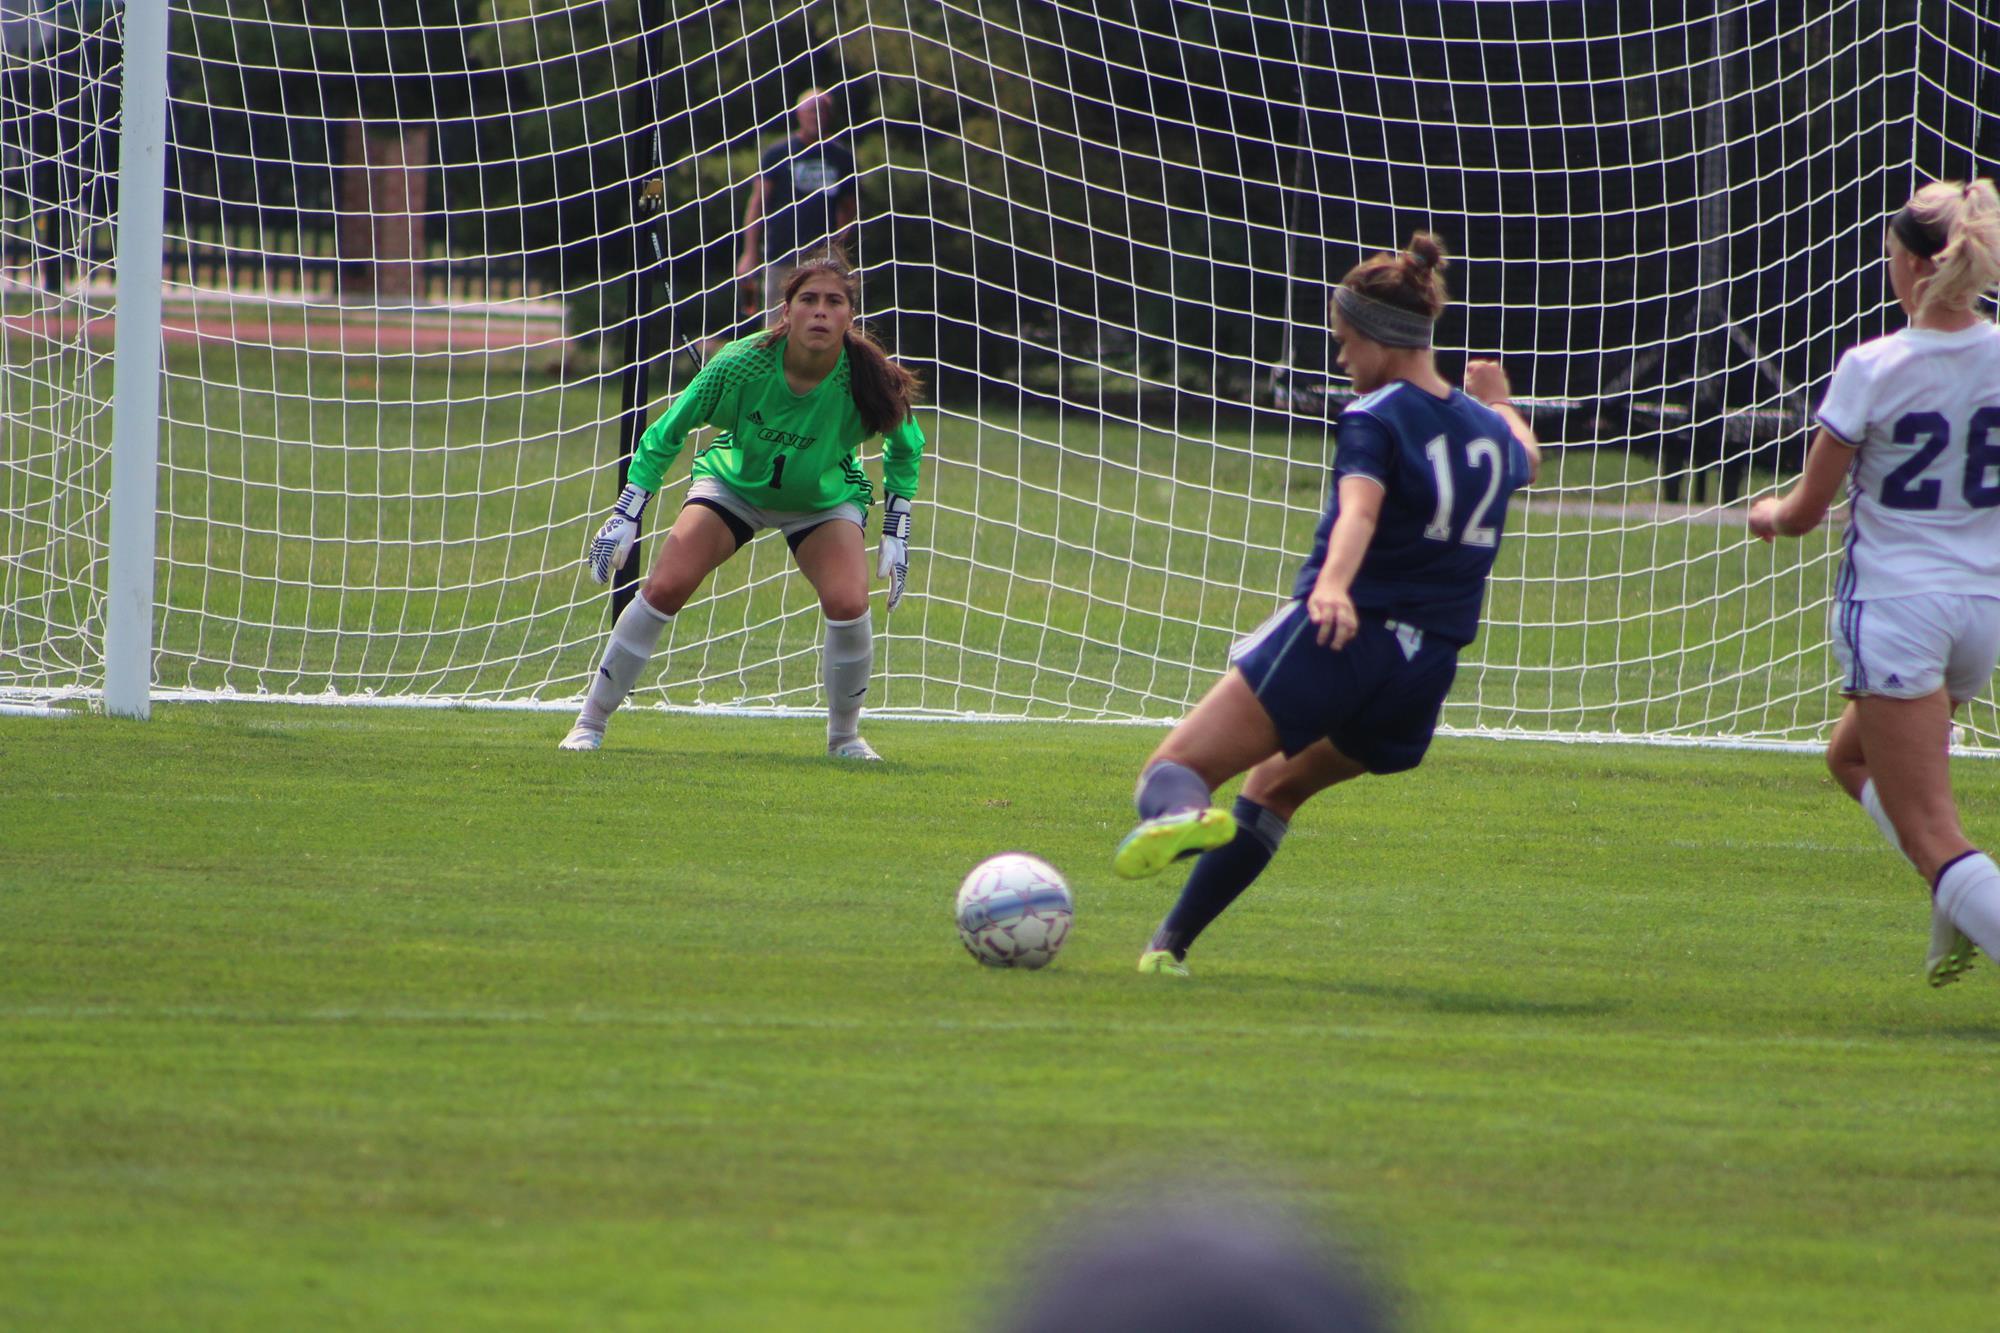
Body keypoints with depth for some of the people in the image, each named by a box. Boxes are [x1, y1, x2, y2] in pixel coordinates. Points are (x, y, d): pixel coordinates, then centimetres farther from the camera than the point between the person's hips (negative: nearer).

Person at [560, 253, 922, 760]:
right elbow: (666, 434, -15)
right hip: (733, 483, 0)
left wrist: (896, 536, -7)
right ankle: (590, 723, -1)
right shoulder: (740, 365, -31)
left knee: (847, 603, -24)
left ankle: (845, 735, 2)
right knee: (664, 588, -17)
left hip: (824, 500, 0)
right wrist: (624, 518, -18)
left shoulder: (869, 380, -29)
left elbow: (906, 447, -5)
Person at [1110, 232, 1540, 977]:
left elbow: (1361, 508, -25)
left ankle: (1179, 812, -49)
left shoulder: (1377, 418, -5)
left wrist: (1333, 585, -42)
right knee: (1275, 788, 27)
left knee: (1175, 768, -11)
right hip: (1427, 666, 7)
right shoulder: (1489, 431, 17)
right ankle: (1171, 941, 18)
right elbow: (1525, 460, 43)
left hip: (1335, 639, -7)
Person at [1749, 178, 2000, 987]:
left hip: (1893, 608, -6)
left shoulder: (1872, 370, -13)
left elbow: (1806, 513, -6)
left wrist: (1769, 512, 17)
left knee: (1930, 831, -4)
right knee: (1850, 755, 28)